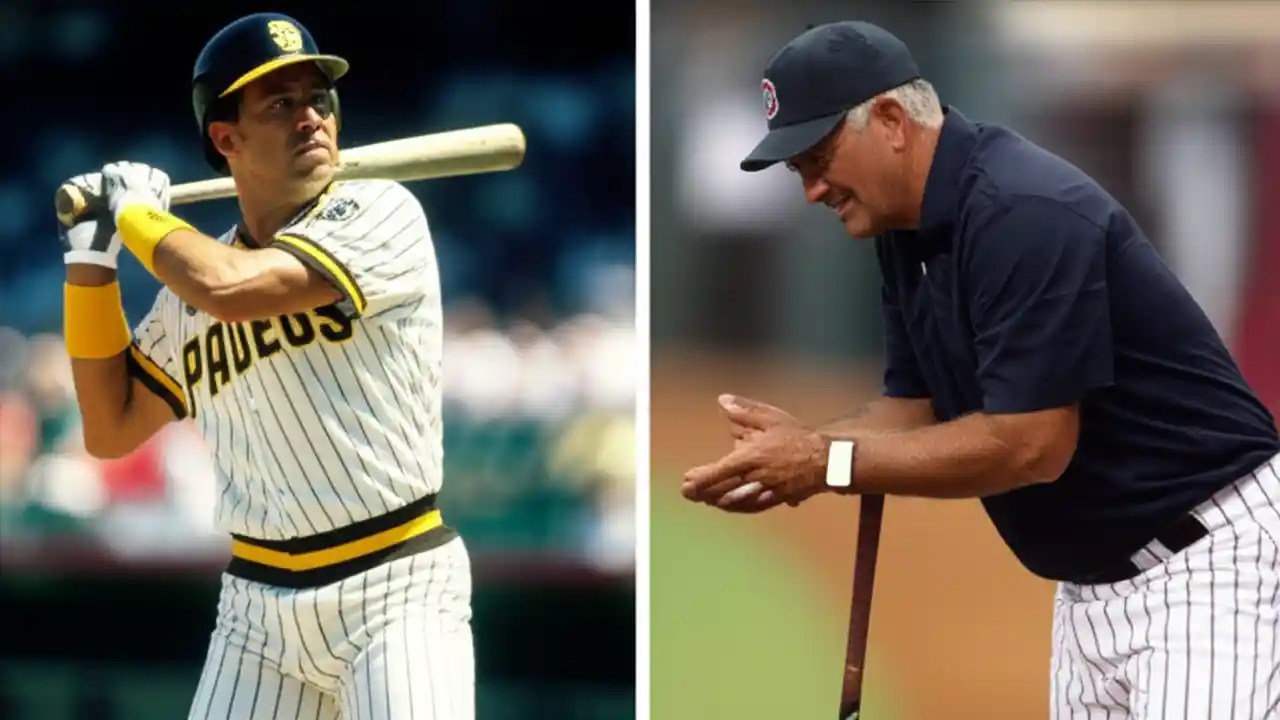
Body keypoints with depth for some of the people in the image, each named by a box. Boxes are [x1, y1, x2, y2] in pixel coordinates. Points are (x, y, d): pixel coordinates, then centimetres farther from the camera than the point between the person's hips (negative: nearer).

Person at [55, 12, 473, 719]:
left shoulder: (382, 215, -9)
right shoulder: (191, 272, 9)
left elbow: (232, 289, -23)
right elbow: (111, 429, 15)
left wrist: (136, 212, -4)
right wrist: (90, 257, 10)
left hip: (395, 591, -5)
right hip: (257, 603, 6)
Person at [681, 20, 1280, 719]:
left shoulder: (1023, 213, -23)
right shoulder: (907, 231, 6)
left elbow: (1030, 444, -25)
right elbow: (915, 408, 11)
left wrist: (831, 465, -21)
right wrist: (798, 446, -9)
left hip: (1207, 556, -10)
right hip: (1091, 579, 10)